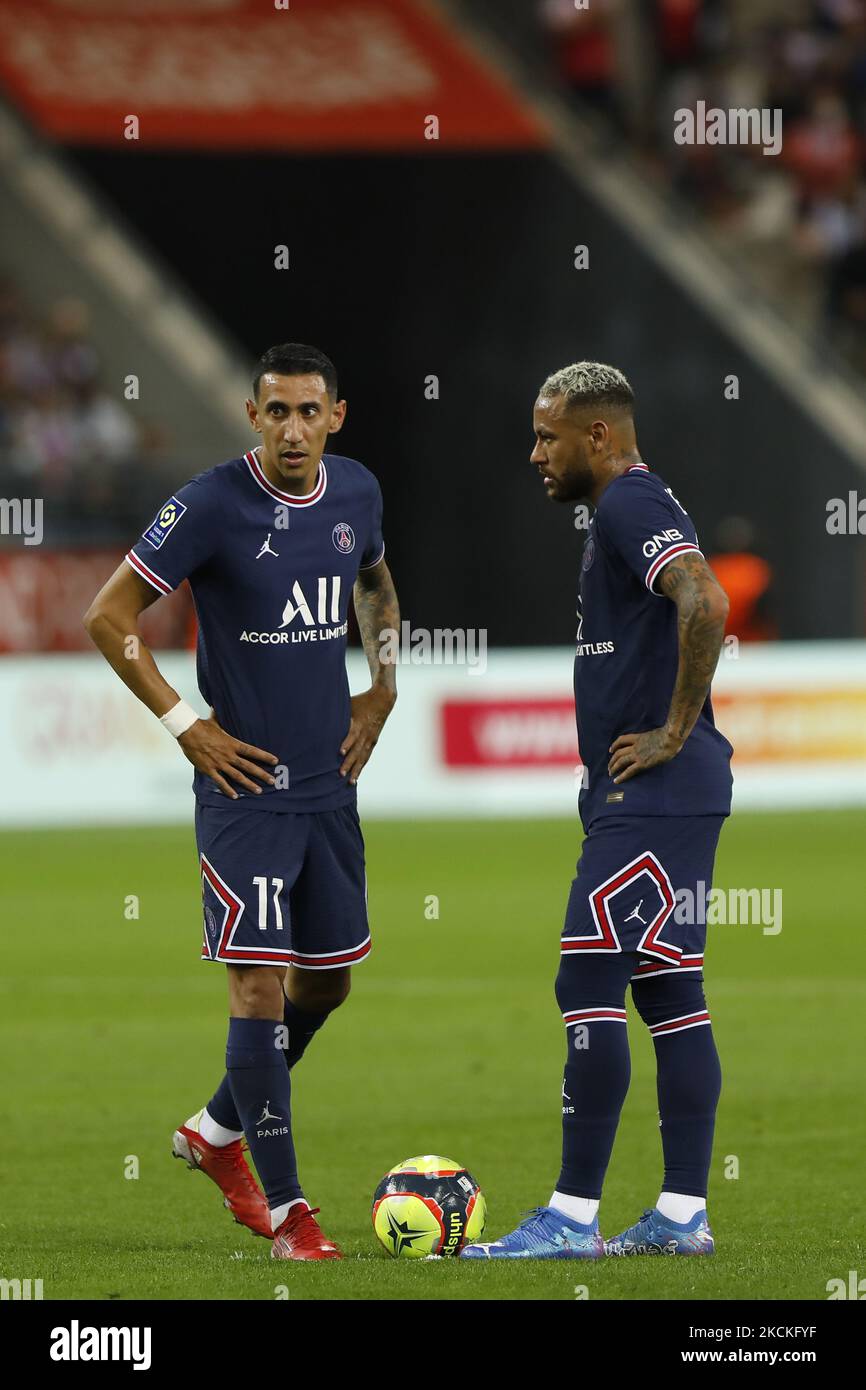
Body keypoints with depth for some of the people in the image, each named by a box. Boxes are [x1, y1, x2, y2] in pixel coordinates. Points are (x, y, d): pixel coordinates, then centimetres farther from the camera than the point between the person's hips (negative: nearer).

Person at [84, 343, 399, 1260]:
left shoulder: (356, 494, 4)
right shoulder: (212, 506, -15)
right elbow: (108, 617, -10)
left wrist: (381, 694, 15)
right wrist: (186, 725, -11)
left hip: (329, 787, 7)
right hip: (245, 784, -6)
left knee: (326, 980, 14)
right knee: (259, 985, -10)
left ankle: (217, 1132, 36)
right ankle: (285, 1209, -4)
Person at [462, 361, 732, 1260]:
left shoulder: (630, 506, -13)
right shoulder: (629, 509, 19)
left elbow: (705, 604, -29)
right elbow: (686, 614, 31)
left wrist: (675, 732, -21)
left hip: (651, 797, -11)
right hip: (668, 799, 11)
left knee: (588, 987, -11)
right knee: (669, 995, 9)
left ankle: (572, 1216, -11)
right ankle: (683, 1213, 10)